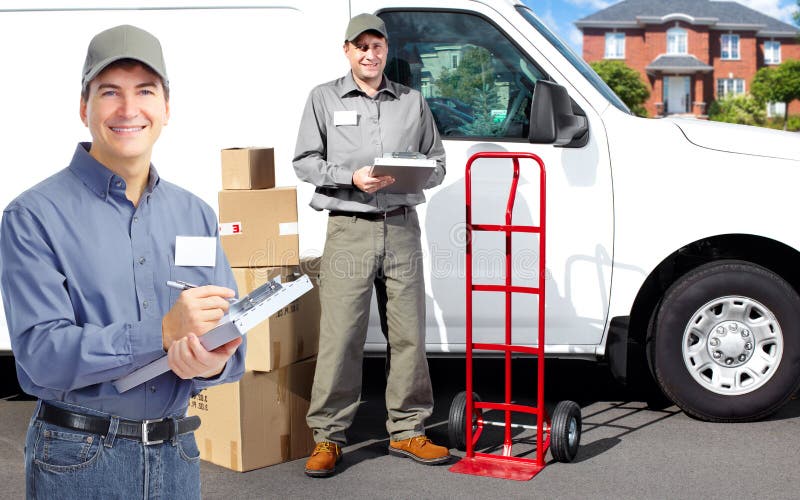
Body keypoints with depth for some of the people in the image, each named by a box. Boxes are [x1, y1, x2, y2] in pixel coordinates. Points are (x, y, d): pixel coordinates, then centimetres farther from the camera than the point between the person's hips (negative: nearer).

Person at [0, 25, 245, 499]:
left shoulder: (196, 215, 6)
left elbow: (230, 333, 4)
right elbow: (41, 353, -18)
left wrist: (213, 362, -19)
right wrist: (164, 333, -27)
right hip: (78, 460, -4)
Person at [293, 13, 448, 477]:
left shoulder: (413, 101, 15)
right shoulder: (325, 98, 9)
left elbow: (437, 164, 15)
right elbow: (305, 161, 4)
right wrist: (352, 177, -12)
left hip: (402, 228, 3)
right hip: (349, 229, -2)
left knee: (408, 335, 5)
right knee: (339, 336, -6)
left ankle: (408, 431, 16)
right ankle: (328, 437, 4)